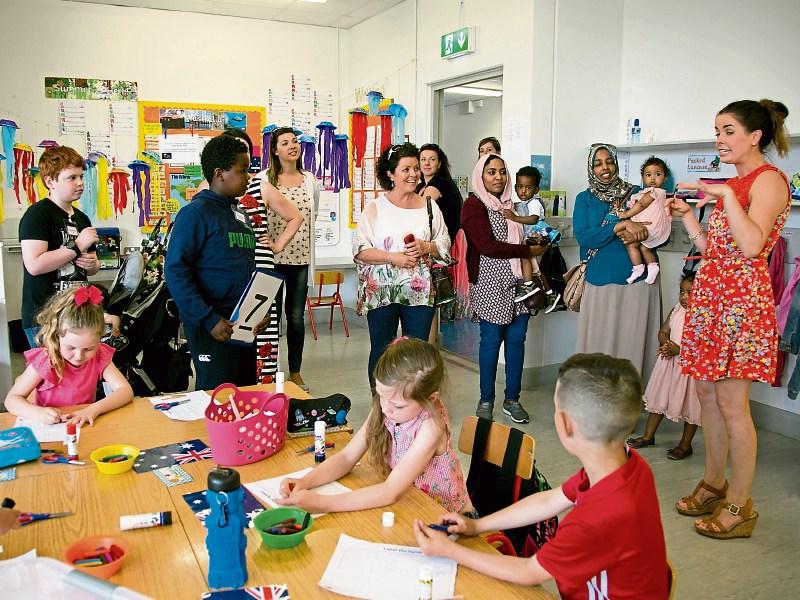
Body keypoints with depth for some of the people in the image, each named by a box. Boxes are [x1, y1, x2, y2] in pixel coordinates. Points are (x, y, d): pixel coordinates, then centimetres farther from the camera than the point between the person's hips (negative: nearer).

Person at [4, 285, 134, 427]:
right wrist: (39, 413, -28)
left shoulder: (100, 356, -8)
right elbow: (12, 399, -9)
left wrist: (94, 409, -28)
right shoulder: (44, 361, -14)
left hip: (85, 426, 2)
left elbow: (126, 390, -14)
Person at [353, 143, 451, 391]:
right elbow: (359, 250, -6)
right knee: (381, 352, 9)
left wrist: (425, 247, -11)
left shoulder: (429, 206, 6)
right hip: (381, 291, -2)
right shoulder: (375, 208, -2)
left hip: (419, 291, 2)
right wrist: (393, 257, -17)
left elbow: (444, 243, 10)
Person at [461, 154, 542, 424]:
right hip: (490, 282, -6)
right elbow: (488, 246, -15)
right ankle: (486, 401, 13)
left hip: (517, 280, 6)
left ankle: (512, 399, 16)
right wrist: (529, 250, -10)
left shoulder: (507, 204, 17)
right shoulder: (474, 205, -6)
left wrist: (536, 241, 1)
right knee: (491, 339, -1)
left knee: (516, 338, 5)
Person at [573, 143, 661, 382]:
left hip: (639, 281, 1)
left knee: (634, 342, 3)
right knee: (601, 344, 3)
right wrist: (621, 226, -18)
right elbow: (582, 238, -8)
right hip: (601, 281, 0)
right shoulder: (585, 199, 7)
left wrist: (638, 233, -13)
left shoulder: (636, 193, 9)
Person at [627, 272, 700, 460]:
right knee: (659, 397, 16)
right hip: (669, 362, 7)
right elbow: (663, 331, 9)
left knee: (689, 404, 7)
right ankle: (648, 436, 32)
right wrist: (665, 344, -12)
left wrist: (678, 349, -23)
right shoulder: (676, 310, 5)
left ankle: (685, 444, 24)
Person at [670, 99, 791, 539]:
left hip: (741, 297, -9)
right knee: (707, 392, 12)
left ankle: (739, 506, 7)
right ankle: (713, 486, 25)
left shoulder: (768, 179, -7)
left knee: (731, 402, -6)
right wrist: (686, 214, 10)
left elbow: (752, 246, -22)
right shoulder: (731, 184, 19)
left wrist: (726, 195, -20)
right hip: (711, 294, 9)